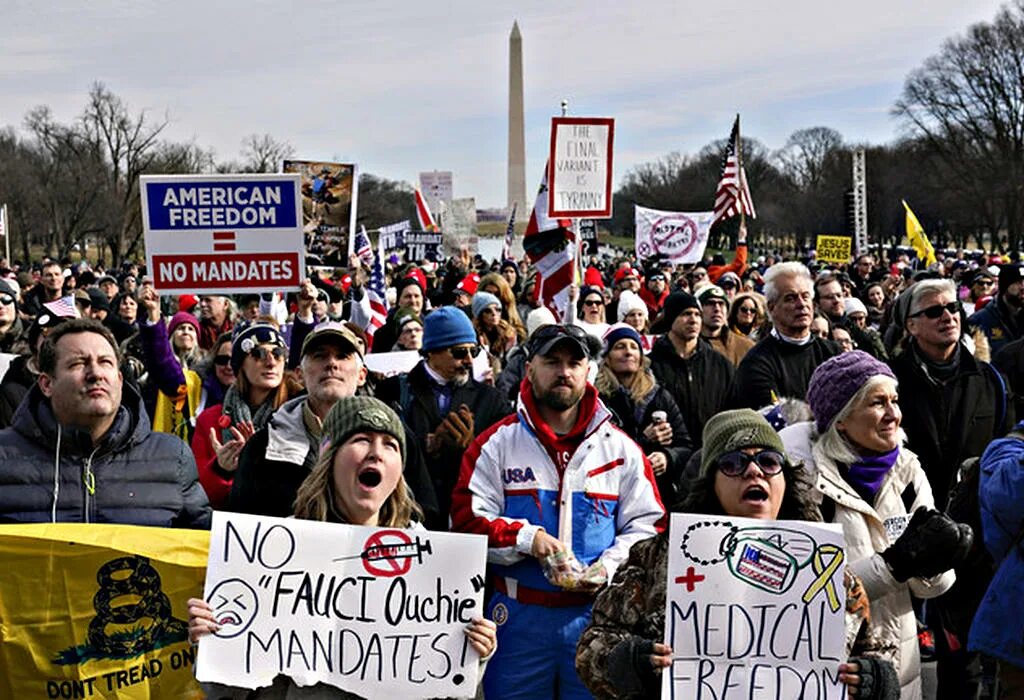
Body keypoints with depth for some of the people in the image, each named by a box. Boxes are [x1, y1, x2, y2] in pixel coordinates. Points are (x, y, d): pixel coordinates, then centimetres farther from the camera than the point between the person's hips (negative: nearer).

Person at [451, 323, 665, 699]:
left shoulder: (621, 448, 7)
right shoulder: (496, 443, 2)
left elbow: (647, 525, 6)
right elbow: (467, 519, -2)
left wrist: (607, 568, -11)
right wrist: (526, 537, -17)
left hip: (596, 614, 1)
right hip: (517, 615, -1)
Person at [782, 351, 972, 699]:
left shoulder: (906, 469, 0)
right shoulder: (803, 472, -16)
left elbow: (933, 587, 0)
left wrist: (931, 563, -21)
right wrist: (897, 562, -28)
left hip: (900, 665, 5)